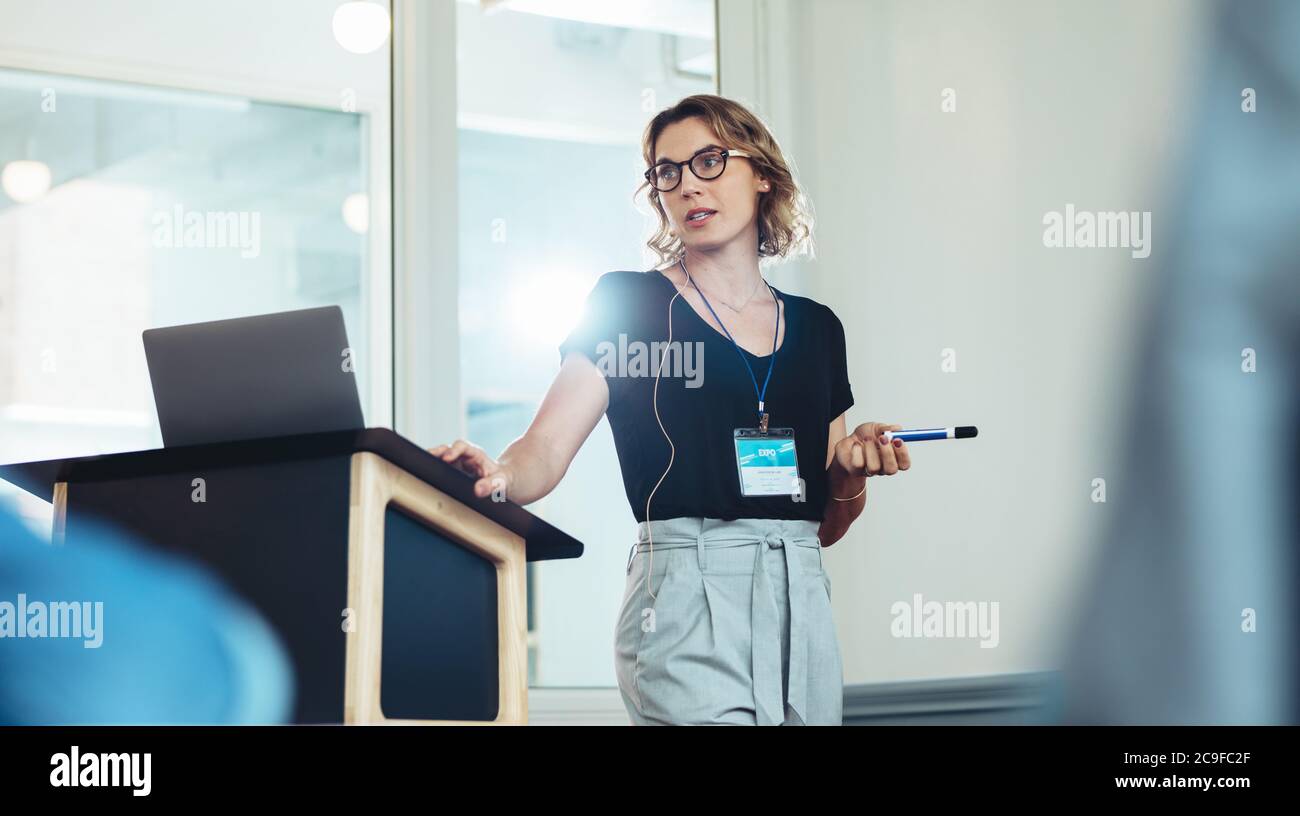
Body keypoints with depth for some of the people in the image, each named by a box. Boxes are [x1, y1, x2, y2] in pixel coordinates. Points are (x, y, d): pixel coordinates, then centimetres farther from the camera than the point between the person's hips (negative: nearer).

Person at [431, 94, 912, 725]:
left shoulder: (816, 328, 14)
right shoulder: (626, 304, 3)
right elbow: (545, 449, -9)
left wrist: (853, 469, -3)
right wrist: (499, 476, -30)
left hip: (800, 602, 5)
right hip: (686, 602, -5)